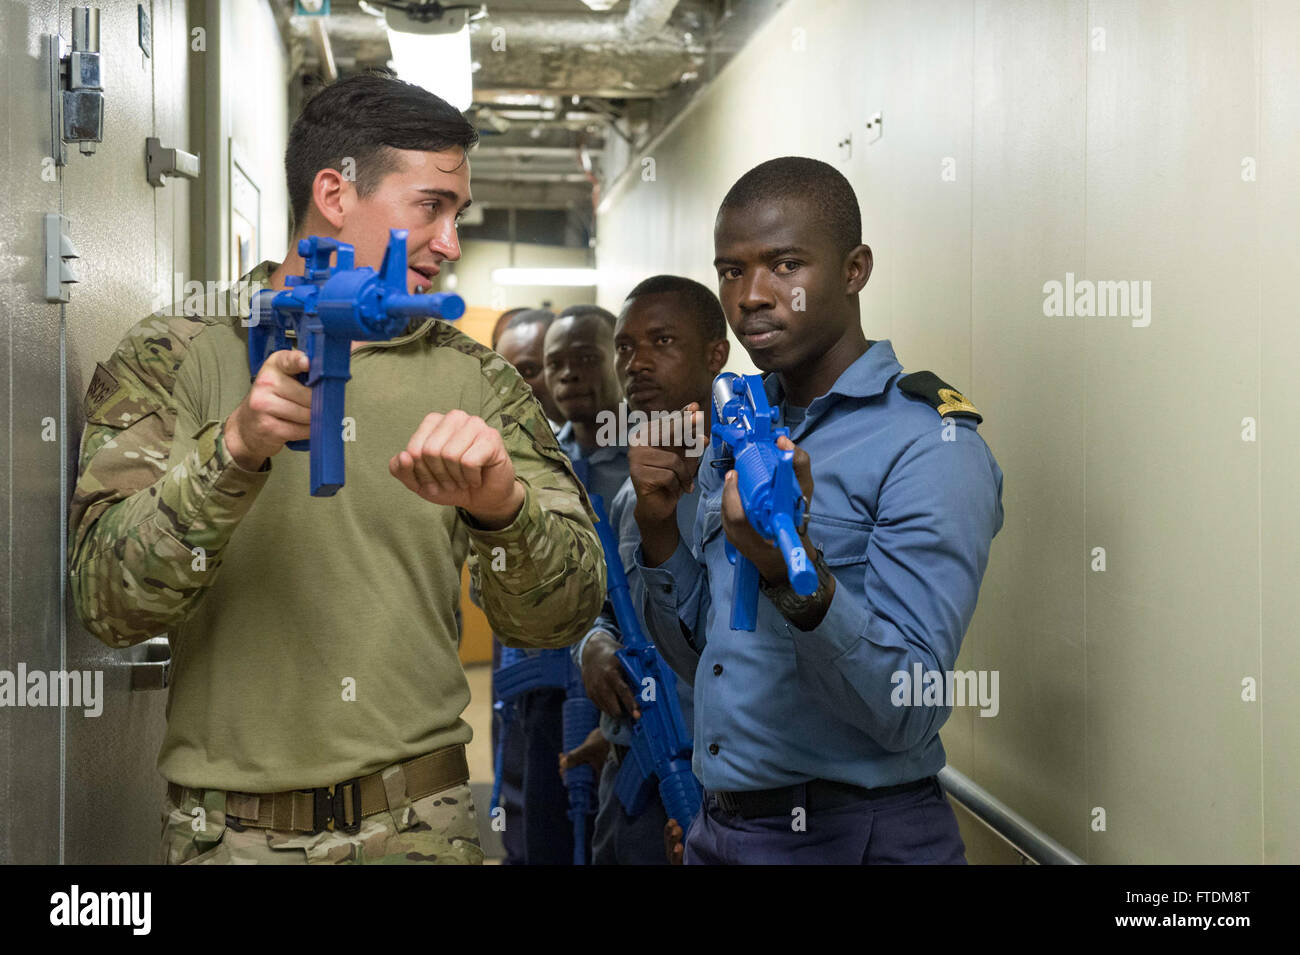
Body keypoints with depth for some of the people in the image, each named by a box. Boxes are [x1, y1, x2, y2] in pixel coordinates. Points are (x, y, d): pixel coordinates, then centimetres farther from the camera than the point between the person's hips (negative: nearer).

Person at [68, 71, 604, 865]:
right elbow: (110, 604, -10)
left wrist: (502, 506, -25)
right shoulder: (173, 359, -2)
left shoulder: (476, 380, 3)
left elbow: (563, 613, -5)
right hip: (228, 828, -1)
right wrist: (234, 449, -24)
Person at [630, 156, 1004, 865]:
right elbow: (698, 656, 11)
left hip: (851, 833, -6)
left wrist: (795, 570, -35)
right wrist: (659, 526, -4)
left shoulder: (931, 447, -15)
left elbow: (909, 714, -21)